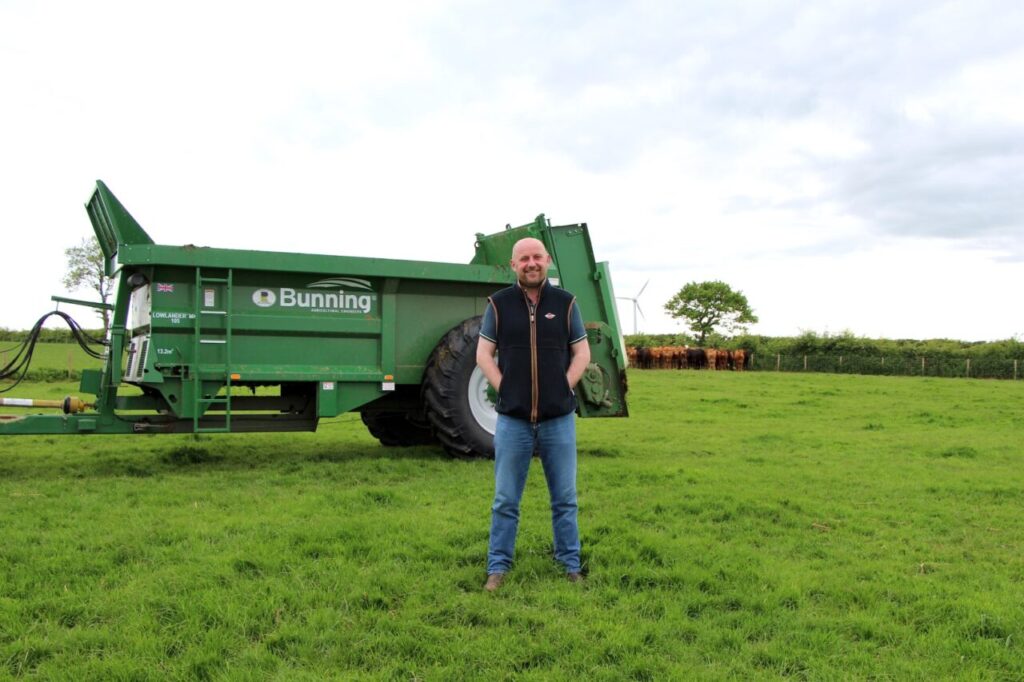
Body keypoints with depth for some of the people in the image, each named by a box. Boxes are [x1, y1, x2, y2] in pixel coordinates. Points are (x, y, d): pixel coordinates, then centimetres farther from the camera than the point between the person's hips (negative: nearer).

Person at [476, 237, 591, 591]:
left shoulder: (565, 303, 4)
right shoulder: (499, 304, 2)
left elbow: (582, 353, 7)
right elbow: (483, 354, 4)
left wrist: (564, 389, -4)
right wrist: (505, 390, -6)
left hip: (559, 419, 1)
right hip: (513, 419, -1)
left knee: (564, 498, 9)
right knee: (505, 500, 5)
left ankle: (571, 565, 21)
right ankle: (498, 567, 16)